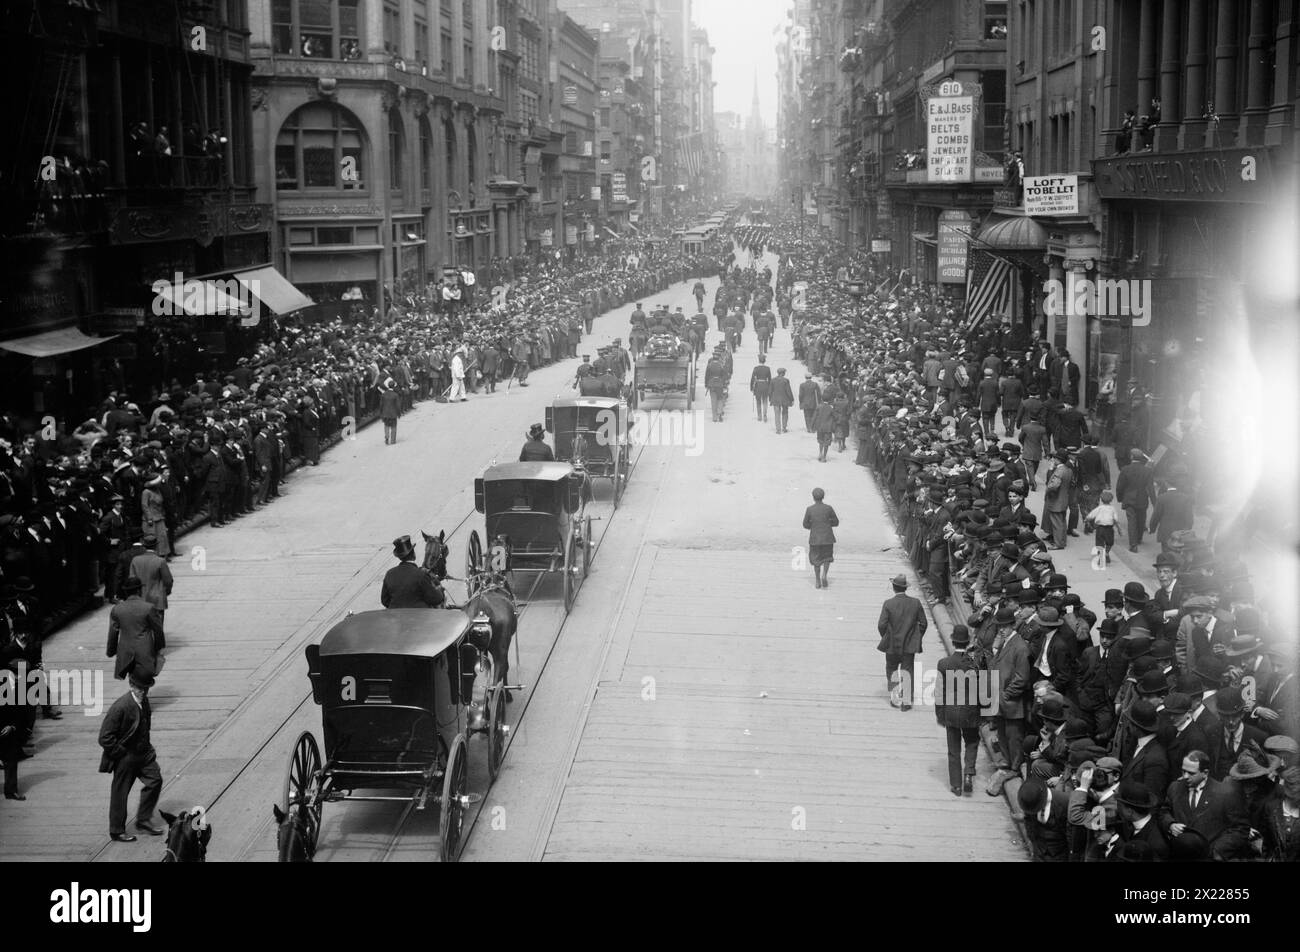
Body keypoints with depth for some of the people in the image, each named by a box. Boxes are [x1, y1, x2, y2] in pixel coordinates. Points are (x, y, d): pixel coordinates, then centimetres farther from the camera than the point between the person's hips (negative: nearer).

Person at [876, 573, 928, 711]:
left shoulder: (888, 604, -14)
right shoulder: (916, 603, -6)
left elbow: (881, 625, -15)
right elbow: (923, 623, -1)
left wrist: (886, 638, 4)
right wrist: (917, 639, 11)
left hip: (892, 645, -1)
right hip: (909, 646, 2)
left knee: (892, 671, 17)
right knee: (907, 672, 10)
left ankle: (895, 698, 17)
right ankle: (907, 701, 9)